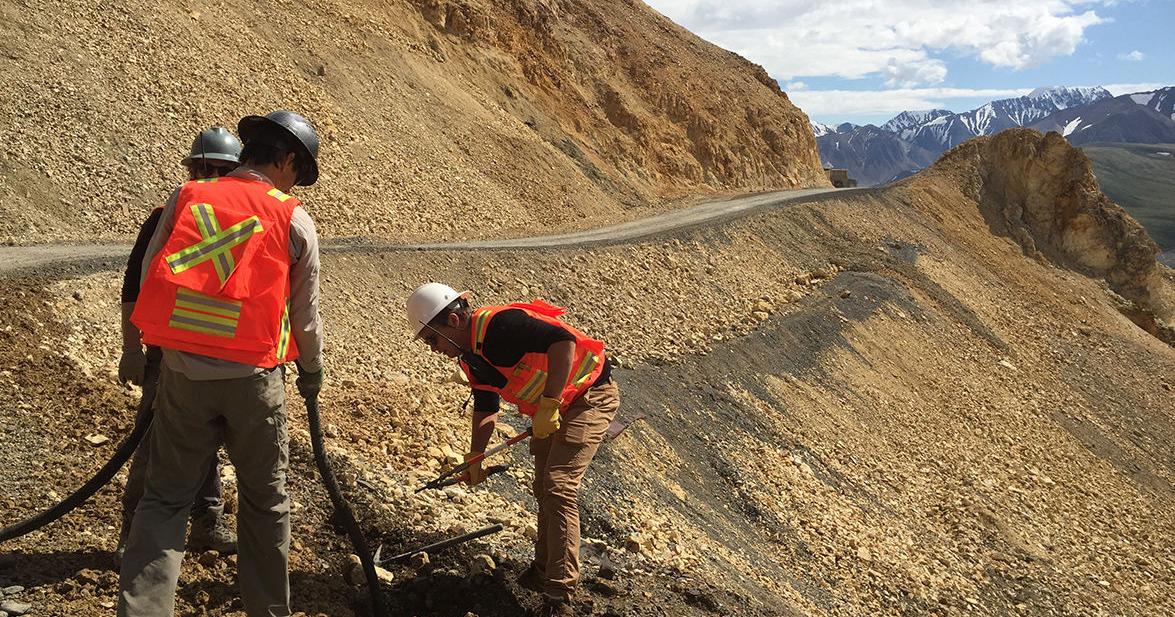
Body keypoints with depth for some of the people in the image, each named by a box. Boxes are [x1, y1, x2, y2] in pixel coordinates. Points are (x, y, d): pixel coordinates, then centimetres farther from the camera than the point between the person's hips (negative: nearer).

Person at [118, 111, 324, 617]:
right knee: (264, 501, 14)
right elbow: (304, 313, 2)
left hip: (183, 370, 2)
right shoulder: (293, 219, -3)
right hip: (253, 377, -1)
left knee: (164, 498, 11)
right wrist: (312, 369, 19)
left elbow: (150, 279, 6)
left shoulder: (186, 198, 3)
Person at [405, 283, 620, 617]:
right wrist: (474, 461, 14)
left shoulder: (499, 325, -28)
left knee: (558, 488, -14)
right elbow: (485, 408, 15)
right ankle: (544, 570, 33)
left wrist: (548, 405, -34)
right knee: (543, 489, 15)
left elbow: (564, 341, -38)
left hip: (590, 398, -10)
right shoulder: (471, 355, 3)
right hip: (549, 410, 10)